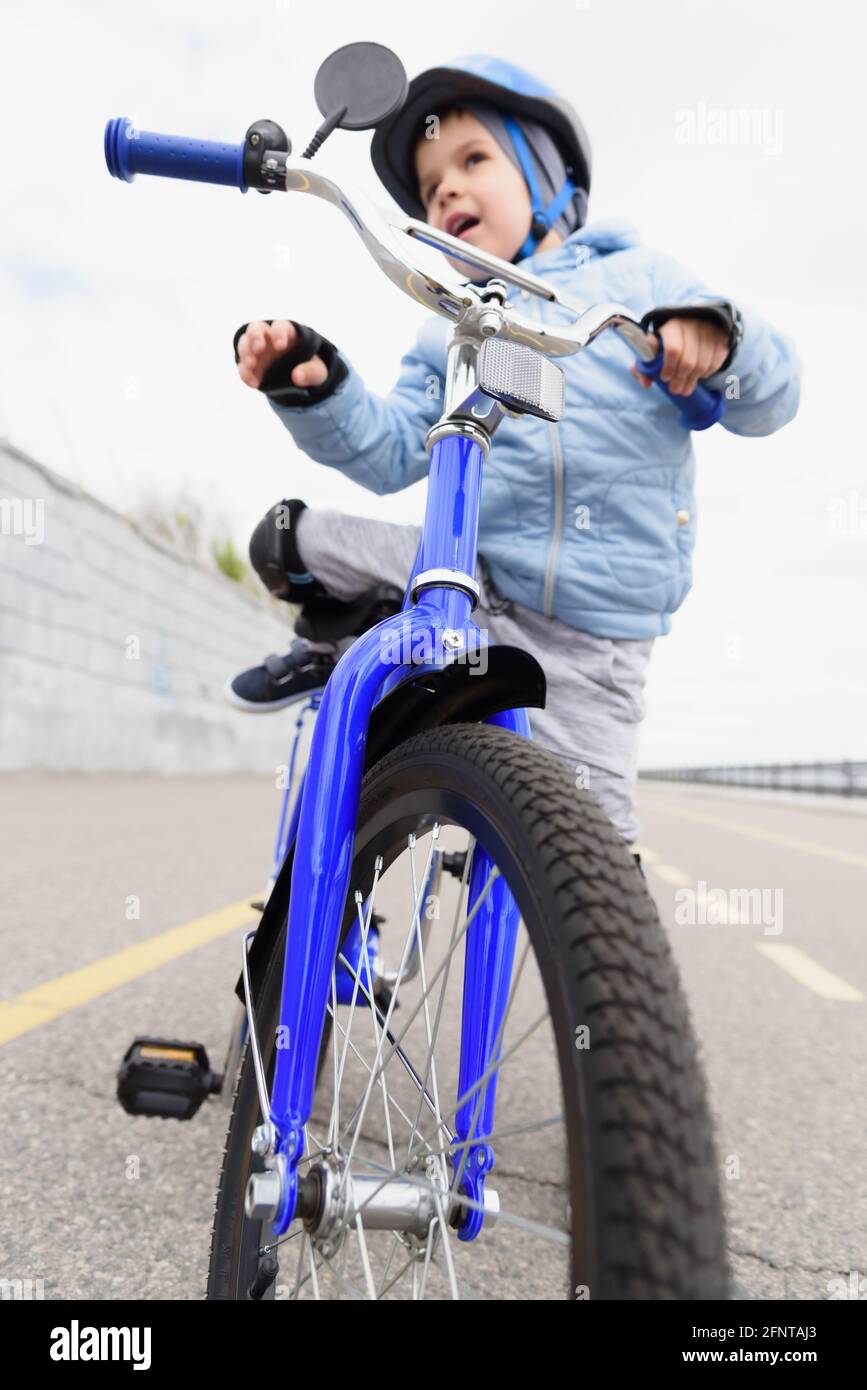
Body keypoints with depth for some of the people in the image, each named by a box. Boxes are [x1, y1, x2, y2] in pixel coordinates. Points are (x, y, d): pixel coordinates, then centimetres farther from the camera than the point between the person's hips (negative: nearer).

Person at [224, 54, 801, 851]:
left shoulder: (638, 277, 8)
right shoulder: (447, 335, 16)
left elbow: (767, 402, 2)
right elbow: (392, 450, 2)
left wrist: (720, 336, -21)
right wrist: (314, 387, -16)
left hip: (592, 634, -2)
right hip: (470, 583, 3)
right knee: (286, 539, -10)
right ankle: (337, 641, 17)